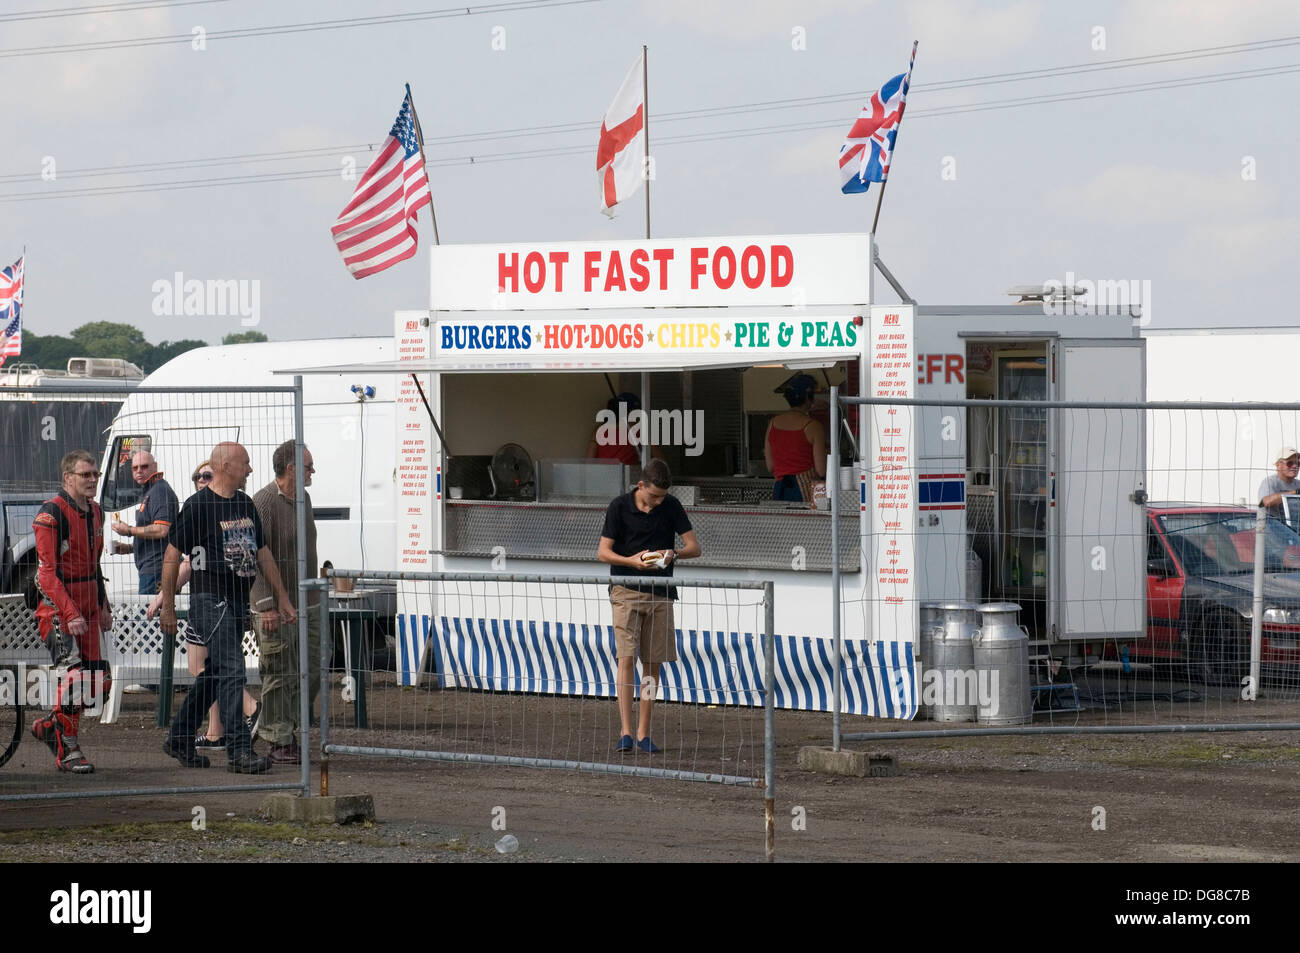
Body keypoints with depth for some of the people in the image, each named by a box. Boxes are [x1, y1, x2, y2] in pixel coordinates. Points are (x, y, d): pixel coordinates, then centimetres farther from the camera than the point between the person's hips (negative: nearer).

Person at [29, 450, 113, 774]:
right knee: (73, 673, -18)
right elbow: (47, 572, -18)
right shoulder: (51, 514, -14)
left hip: (86, 610, 8)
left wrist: (103, 607, 21)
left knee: (96, 682, 4)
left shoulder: (95, 513, 12)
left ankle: (48, 726, 24)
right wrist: (70, 614, -24)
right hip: (57, 609, -8)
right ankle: (67, 752, -9)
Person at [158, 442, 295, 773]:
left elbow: (262, 553, 21)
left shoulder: (246, 505, 14)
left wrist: (282, 598, 19)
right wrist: (167, 607, -7)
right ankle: (239, 751, -15)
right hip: (210, 600, -8)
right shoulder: (198, 505, -9)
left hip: (238, 602, 8)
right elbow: (172, 555, -7)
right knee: (231, 672, -14)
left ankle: (179, 739, 25)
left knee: (213, 675, 13)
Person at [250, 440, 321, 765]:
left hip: (307, 604, 8)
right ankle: (278, 742, 3)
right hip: (277, 607, -8)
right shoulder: (263, 503, -14)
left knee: (311, 672, 8)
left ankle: (283, 727, 21)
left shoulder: (303, 499, 14)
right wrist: (266, 605, -23)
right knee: (280, 675, -4)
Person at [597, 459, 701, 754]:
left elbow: (694, 547, 3)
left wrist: (674, 554, -19)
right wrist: (631, 561, -22)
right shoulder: (620, 506, -5)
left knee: (653, 664, 3)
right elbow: (603, 552, -3)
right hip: (626, 592, -3)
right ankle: (626, 732, -15)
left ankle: (643, 733, 10)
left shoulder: (671, 506, 2)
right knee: (627, 658, -13)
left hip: (660, 595, 3)